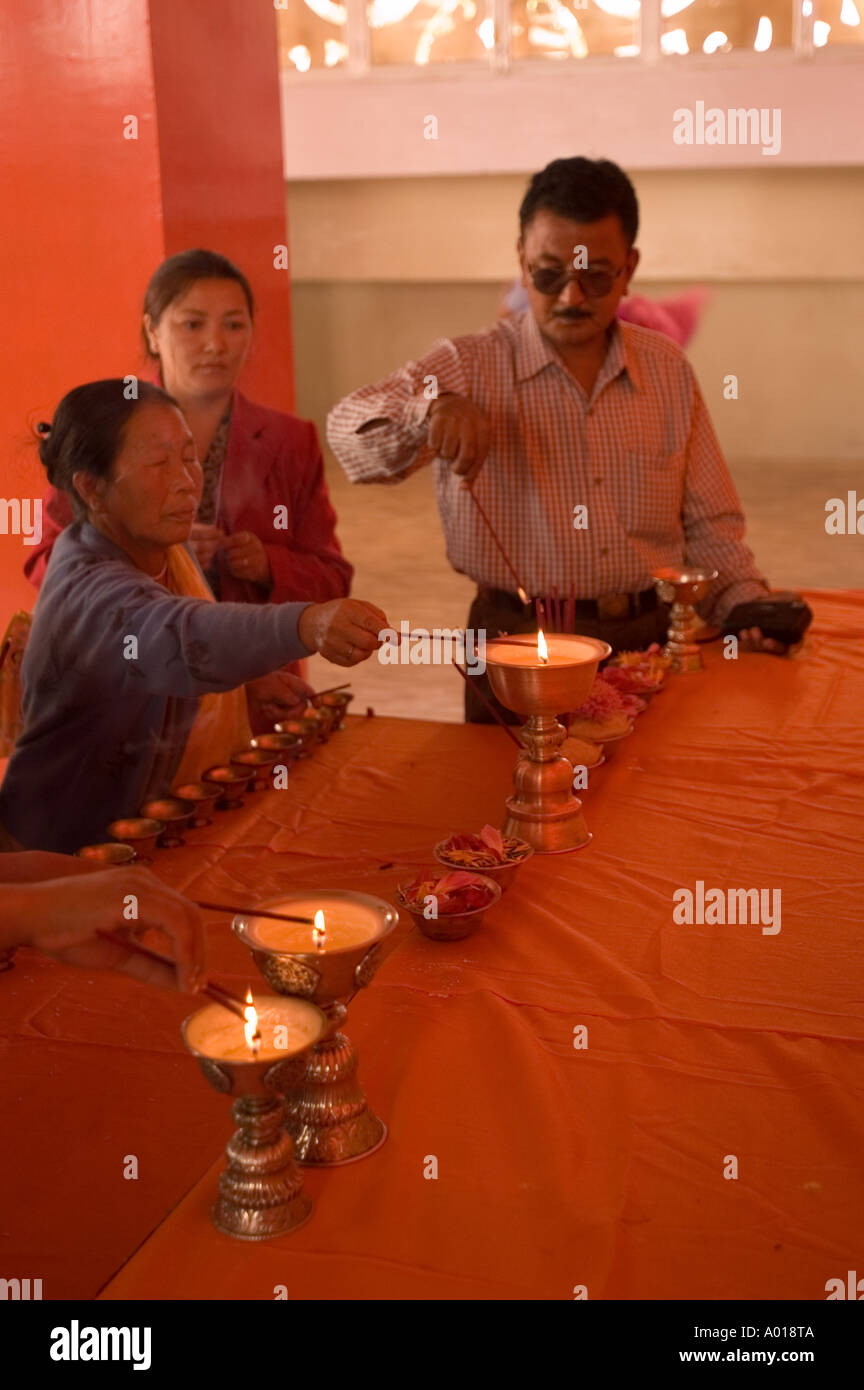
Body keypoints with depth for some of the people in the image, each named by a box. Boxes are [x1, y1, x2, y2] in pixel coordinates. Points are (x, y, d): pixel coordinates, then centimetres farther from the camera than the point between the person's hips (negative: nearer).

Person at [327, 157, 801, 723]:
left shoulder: (669, 370, 11)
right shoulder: (470, 367, 2)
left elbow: (709, 525, 16)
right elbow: (351, 433, -11)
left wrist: (747, 606, 0)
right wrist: (431, 409, -29)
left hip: (649, 645, 3)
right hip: (517, 651, -2)